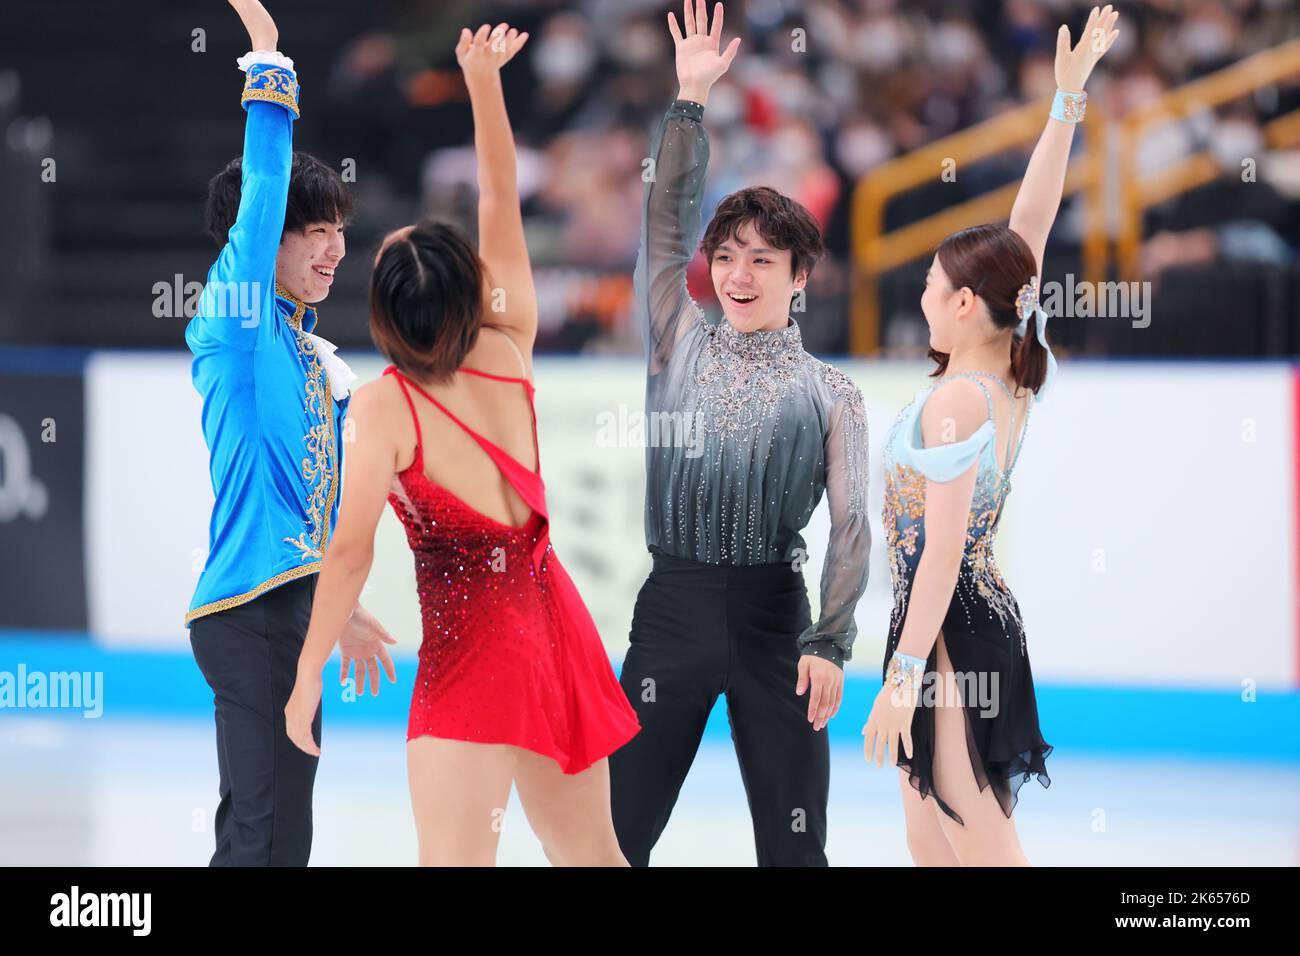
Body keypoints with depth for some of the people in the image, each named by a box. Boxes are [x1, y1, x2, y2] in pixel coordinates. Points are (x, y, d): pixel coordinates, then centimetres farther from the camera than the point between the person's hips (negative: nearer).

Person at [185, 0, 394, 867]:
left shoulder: (315, 356, 17)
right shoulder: (236, 325, -8)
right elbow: (261, 195, -18)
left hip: (293, 602, 9)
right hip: (249, 609, -9)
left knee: (254, 830, 13)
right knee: (273, 838, -11)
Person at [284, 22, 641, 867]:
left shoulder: (386, 402, -11)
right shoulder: (509, 354, 2)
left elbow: (352, 552, -13)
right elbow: (502, 203, 12)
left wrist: (308, 675, -6)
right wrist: (485, 82, 14)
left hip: (470, 640, -6)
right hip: (554, 616, 7)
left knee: (454, 862, -9)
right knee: (590, 855, 17)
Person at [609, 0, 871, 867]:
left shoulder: (831, 393, 4)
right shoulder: (680, 347, 10)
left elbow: (852, 524, -1)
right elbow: (665, 225, 3)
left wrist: (831, 643, -13)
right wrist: (689, 98, -5)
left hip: (774, 614, -1)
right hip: (672, 602, 1)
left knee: (793, 843, 1)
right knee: (619, 830, 1)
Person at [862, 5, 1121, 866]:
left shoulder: (956, 402, -18)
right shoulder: (1019, 375, 4)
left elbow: (943, 548, -22)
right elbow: (1033, 222, 9)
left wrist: (905, 675, -22)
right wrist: (1069, 101, 10)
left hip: (950, 631, -9)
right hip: (986, 615, 9)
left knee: (986, 854, -8)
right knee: (931, 849, 13)